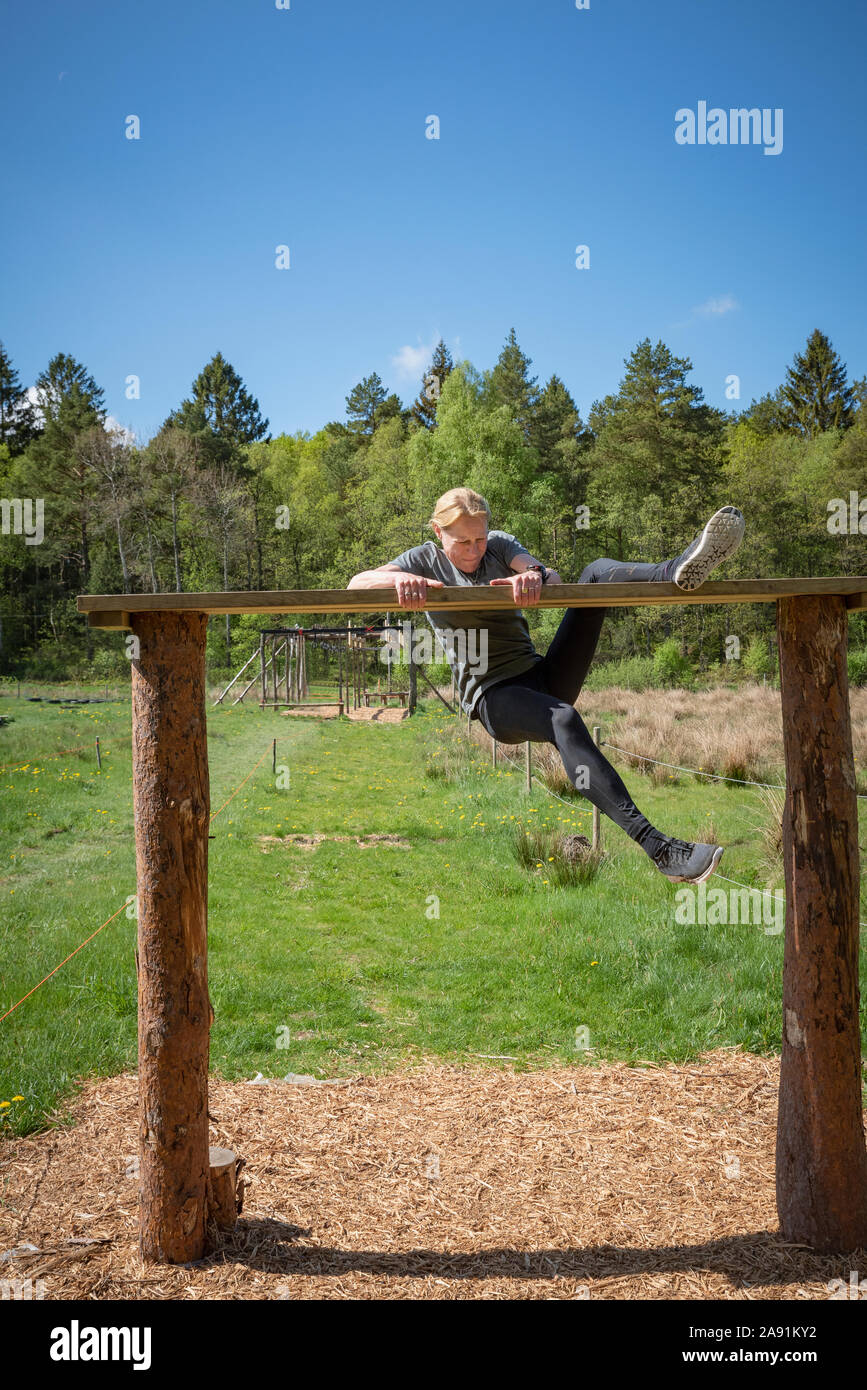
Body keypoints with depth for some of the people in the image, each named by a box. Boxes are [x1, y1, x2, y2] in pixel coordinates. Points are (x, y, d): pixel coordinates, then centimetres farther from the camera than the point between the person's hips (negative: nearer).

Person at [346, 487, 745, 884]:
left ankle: (678, 571, -45)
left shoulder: (499, 545, 12)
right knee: (564, 719, -39)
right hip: (493, 698, -4)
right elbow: (356, 584, -10)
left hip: (546, 677, 5)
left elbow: (553, 576, -7)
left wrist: (536, 575, -34)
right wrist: (400, 579, -32)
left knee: (597, 572, -11)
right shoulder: (425, 561, 5)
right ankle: (659, 848, -51)